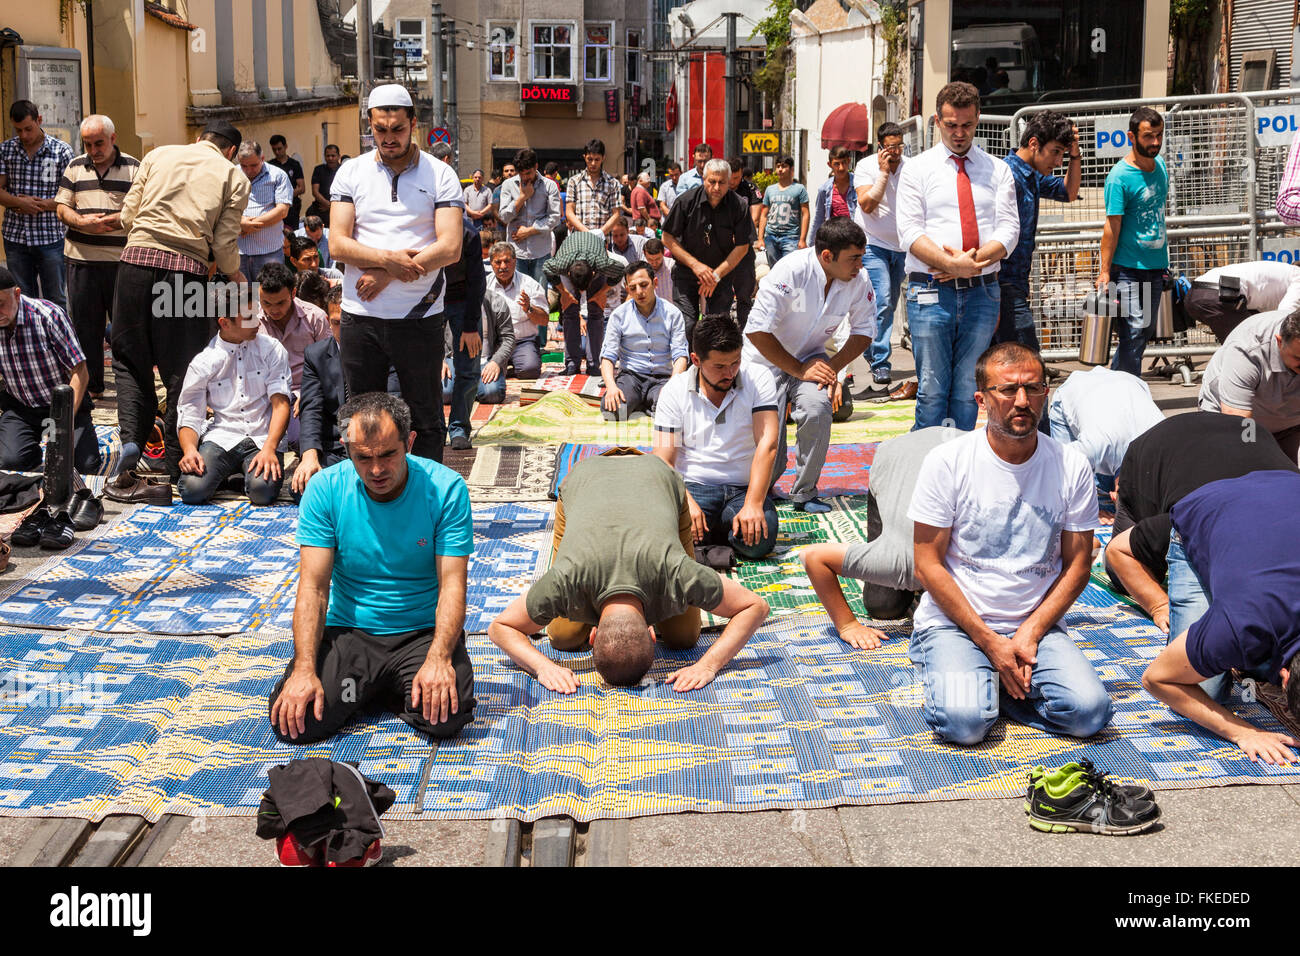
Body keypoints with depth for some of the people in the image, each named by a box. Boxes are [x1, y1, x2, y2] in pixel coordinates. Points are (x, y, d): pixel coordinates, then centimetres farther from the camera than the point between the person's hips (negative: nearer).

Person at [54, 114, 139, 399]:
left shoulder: (134, 168, 4)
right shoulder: (74, 167, 13)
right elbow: (62, 207, 10)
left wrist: (115, 221, -19)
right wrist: (82, 222, -11)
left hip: (122, 259, -3)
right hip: (82, 259, 3)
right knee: (85, 324, 7)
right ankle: (90, 385, 16)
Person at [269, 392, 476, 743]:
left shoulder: (446, 488, -11)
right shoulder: (325, 489, -7)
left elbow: (452, 585, -14)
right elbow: (313, 586, -10)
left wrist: (439, 658, -31)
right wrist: (304, 668, -22)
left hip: (423, 633, -1)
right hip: (348, 633, 1)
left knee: (446, 717, -27)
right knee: (292, 720, -20)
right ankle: (365, 689, 13)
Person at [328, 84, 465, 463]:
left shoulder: (440, 175, 1)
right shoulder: (351, 172, 7)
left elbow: (450, 247, -10)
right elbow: (337, 244, -2)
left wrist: (386, 275, -13)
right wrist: (389, 258, -17)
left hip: (420, 317, -2)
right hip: (360, 316, 2)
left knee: (425, 418, 6)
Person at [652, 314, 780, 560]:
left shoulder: (759, 381, 0)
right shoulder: (674, 391, 0)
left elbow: (767, 445, -10)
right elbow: (663, 460, -4)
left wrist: (753, 504, -24)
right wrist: (686, 502, -24)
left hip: (746, 487, 1)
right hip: (694, 486, 0)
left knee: (758, 542, -30)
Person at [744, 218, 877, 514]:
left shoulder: (858, 281, -12)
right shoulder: (790, 271, -26)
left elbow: (864, 332, 2)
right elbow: (757, 331, -24)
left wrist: (832, 367, -14)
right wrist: (799, 370, -21)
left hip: (811, 360, 3)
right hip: (767, 359, -3)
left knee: (817, 410, -31)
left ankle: (805, 493, -10)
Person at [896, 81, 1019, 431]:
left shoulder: (998, 170, 13)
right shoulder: (917, 169, 7)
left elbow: (1008, 229, 4)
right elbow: (909, 231, -3)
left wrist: (972, 261, -13)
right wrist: (952, 264, -16)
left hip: (982, 291, 2)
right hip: (931, 291, -2)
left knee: (968, 389, 4)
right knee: (933, 389, -3)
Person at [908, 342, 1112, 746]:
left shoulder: (1071, 468, 0)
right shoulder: (947, 462, -8)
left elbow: (1077, 564, 3)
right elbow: (928, 566, -7)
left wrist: (1029, 634, -11)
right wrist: (990, 642, -12)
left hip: (1036, 625, 3)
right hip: (954, 624, -2)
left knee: (1089, 711, -22)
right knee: (964, 722, -28)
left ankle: (992, 687, 4)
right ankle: (949, 682, 7)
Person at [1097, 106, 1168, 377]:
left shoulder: (1159, 163, 8)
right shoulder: (1119, 176, -14)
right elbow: (1112, 228, -15)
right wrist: (1105, 271, -18)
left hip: (1156, 266, 7)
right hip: (1128, 267, -7)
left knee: (1145, 331, 11)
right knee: (1133, 332, -10)